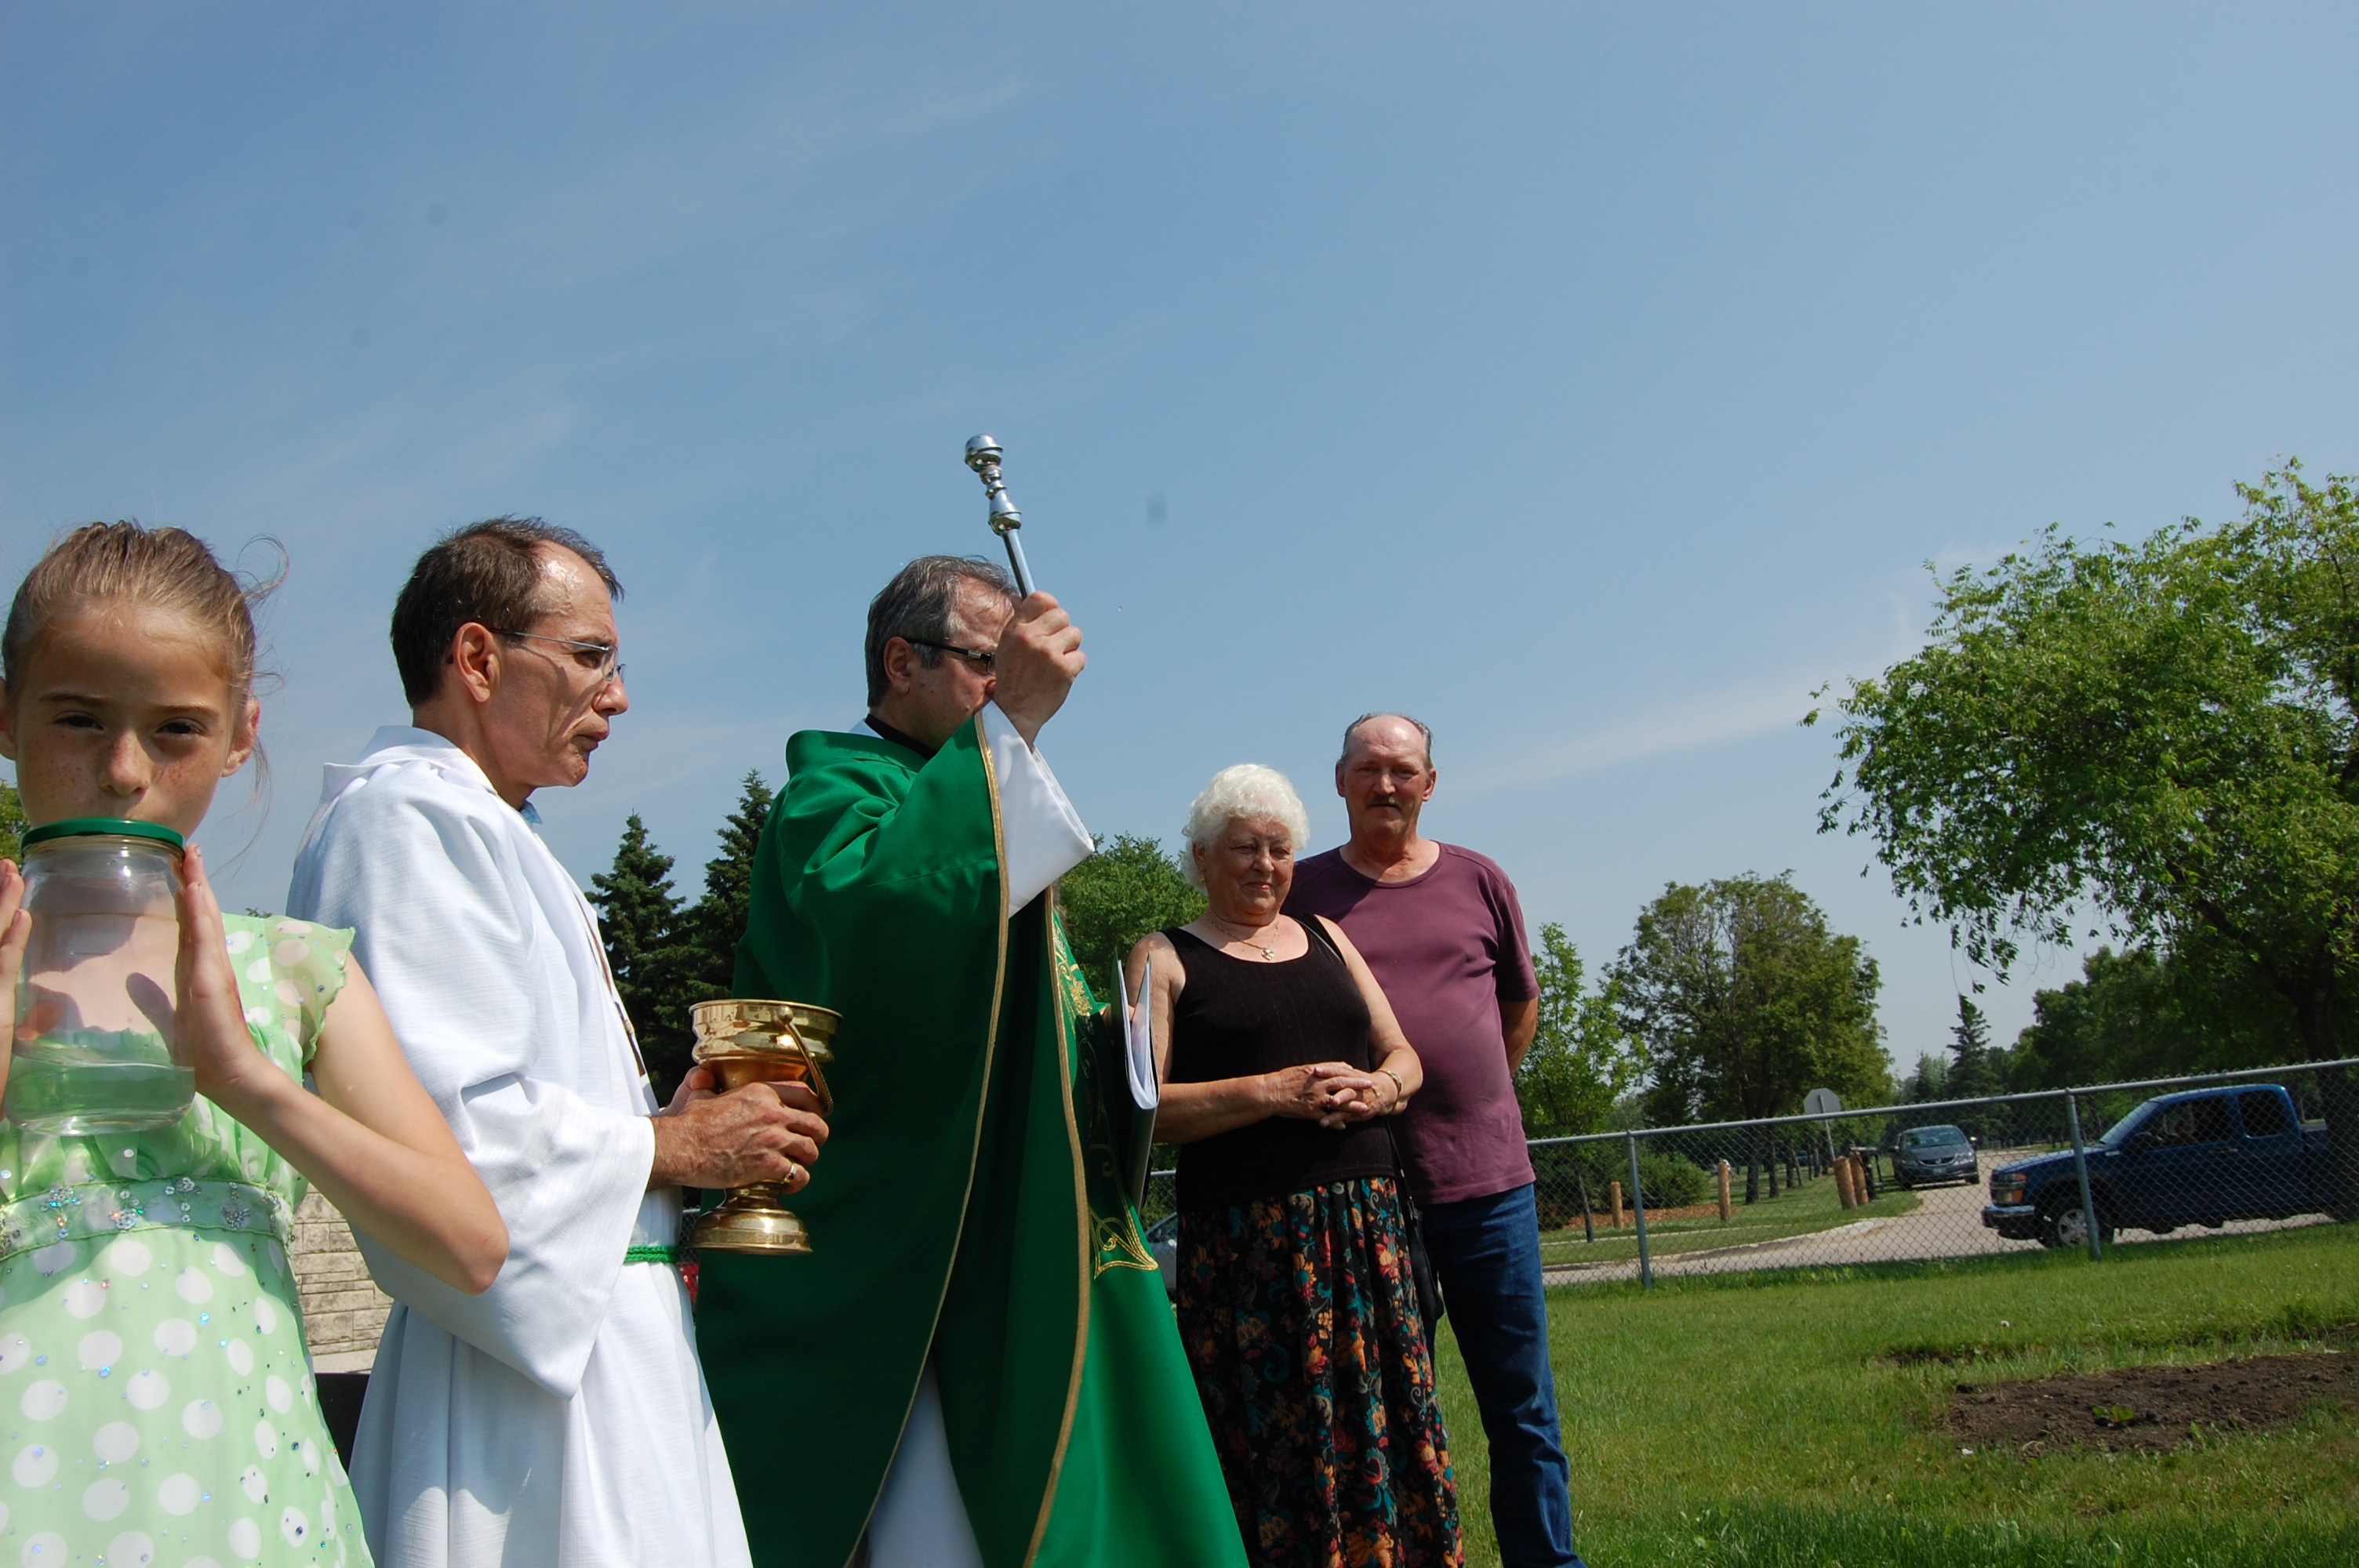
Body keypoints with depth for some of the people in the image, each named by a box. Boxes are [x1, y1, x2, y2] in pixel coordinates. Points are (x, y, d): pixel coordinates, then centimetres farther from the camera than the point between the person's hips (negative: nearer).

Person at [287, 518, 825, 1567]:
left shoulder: (480, 830, 19)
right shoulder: (408, 817, -13)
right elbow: (441, 1122, -24)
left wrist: (675, 1125, 7)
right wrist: (671, 1148, -12)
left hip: (591, 1330, 10)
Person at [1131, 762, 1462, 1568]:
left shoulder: (1326, 937, 18)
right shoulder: (1165, 957, 3)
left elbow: (1404, 1055, 18)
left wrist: (1380, 1088, -5)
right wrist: (1273, 1092, -15)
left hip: (1366, 1222, 4)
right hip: (1247, 1242, -4)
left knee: (1384, 1419, 2)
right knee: (1275, 1442, -6)